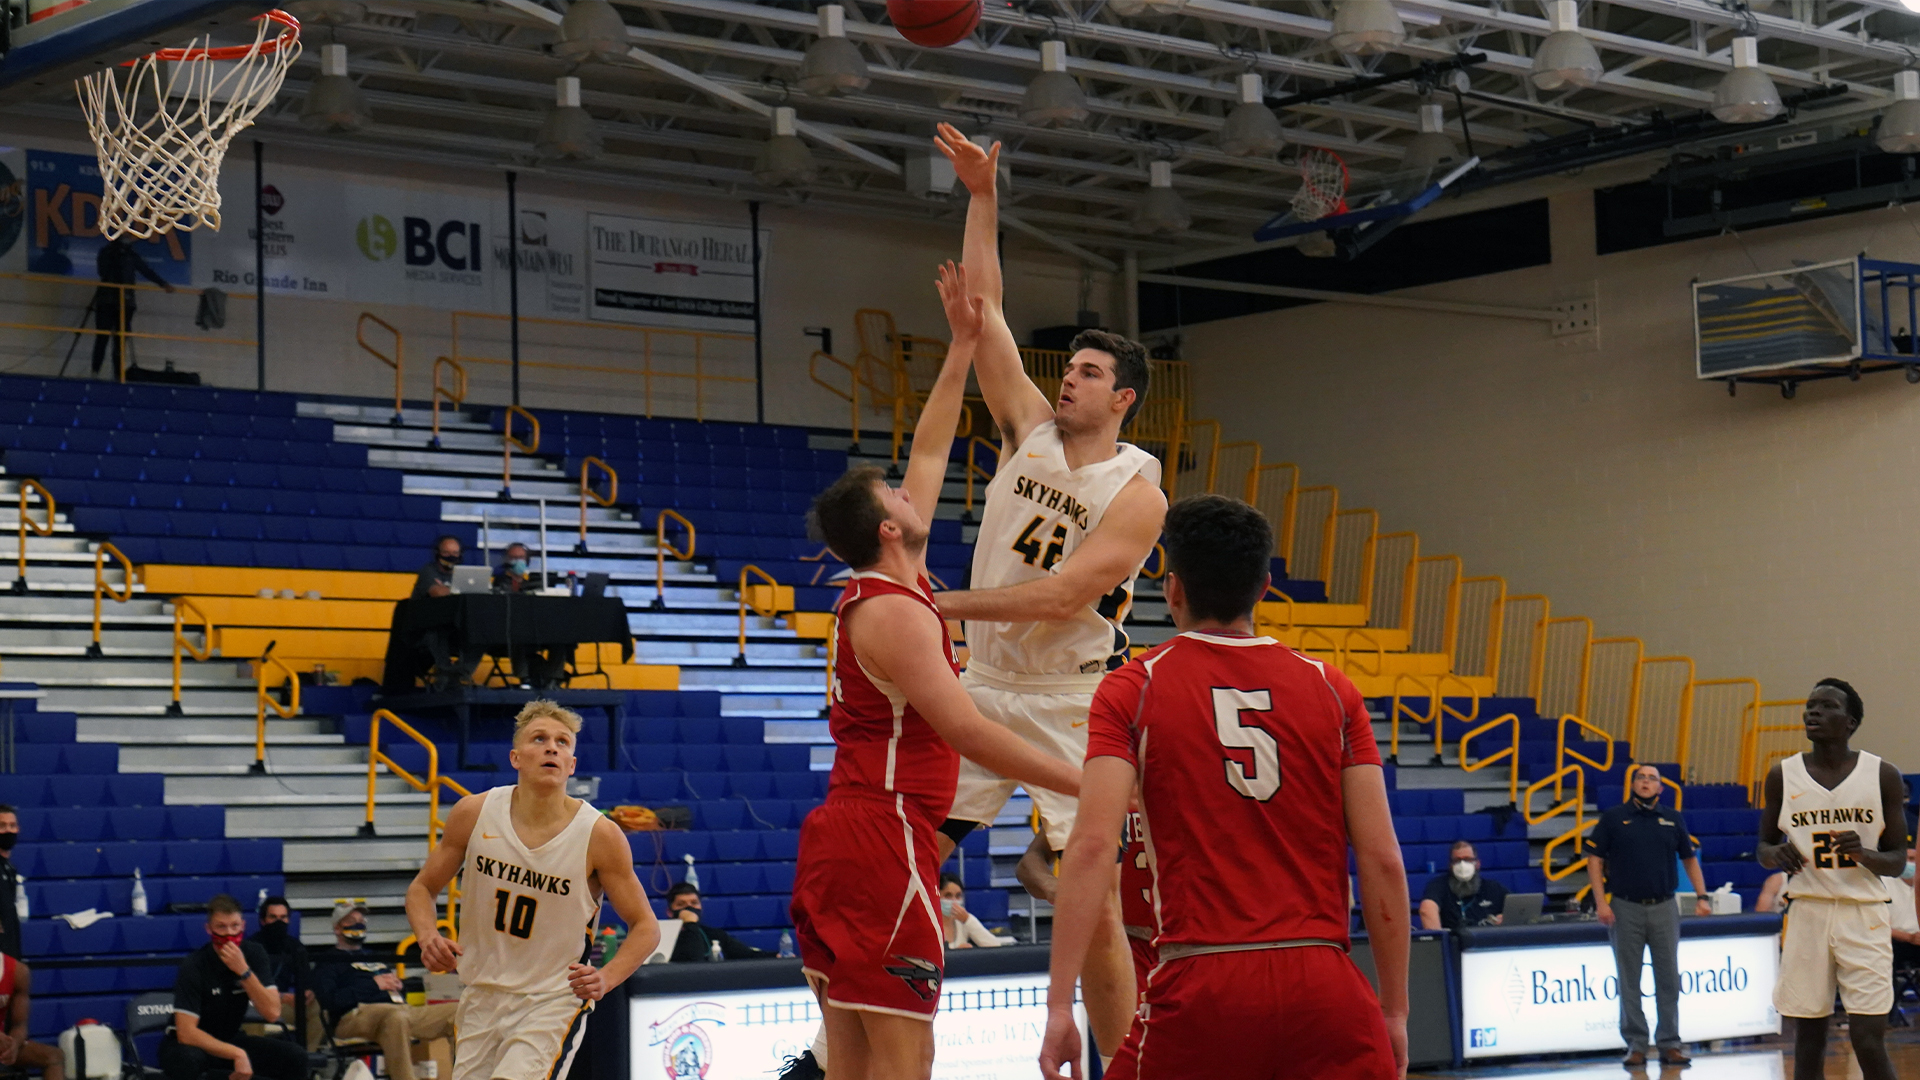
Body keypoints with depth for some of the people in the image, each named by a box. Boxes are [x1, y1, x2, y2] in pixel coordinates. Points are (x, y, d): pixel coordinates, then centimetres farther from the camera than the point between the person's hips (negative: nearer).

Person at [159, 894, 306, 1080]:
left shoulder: (254, 954, -9)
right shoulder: (194, 965, -23)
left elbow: (272, 1013, -18)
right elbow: (186, 1033, -28)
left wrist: (244, 971, -29)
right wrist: (237, 1054, -28)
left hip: (230, 1040, 5)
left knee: (295, 1057, -15)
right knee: (187, 1060, -41)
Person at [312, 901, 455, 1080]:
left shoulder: (376, 959, 36)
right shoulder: (327, 963, 15)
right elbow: (329, 1000, -3)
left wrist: (397, 985, 10)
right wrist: (374, 985, -4)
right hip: (355, 1016, -6)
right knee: (397, 1015, -43)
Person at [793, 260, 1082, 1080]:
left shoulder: (885, 589, 15)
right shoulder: (894, 612, -12)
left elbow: (929, 454, 25)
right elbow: (964, 731, -20)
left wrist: (963, 346, 29)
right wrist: (1083, 783, -19)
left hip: (844, 836, 10)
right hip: (881, 840, -10)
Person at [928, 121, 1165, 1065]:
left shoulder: (1138, 492, -10)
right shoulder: (1029, 430, 6)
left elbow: (1065, 596, -20)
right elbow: (984, 310, 5)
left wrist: (947, 604, -20)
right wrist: (982, 199, 0)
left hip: (1070, 703, -5)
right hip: (983, 687, 5)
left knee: (1094, 900, -5)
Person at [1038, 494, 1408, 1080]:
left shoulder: (1132, 690, 5)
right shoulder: (1332, 690, 10)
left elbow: (1092, 845, -8)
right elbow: (1382, 859, 5)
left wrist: (1059, 1006, -10)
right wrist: (1395, 1009, 11)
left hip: (1199, 990, -1)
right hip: (1323, 987, 1)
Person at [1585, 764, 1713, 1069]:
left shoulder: (1673, 820, 8)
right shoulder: (1613, 818, 1)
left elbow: (1689, 858, 14)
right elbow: (1594, 860, 0)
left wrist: (1702, 897, 3)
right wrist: (1600, 902, -9)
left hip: (1664, 907, 2)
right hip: (1625, 908, -2)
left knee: (1668, 980, 3)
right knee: (1629, 981, 3)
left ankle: (1669, 1044, 10)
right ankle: (1635, 1045, 10)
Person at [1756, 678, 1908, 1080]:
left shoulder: (1882, 775, -1)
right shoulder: (1783, 775, 4)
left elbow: (1897, 861, 4)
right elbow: (1763, 846, 14)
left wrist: (1864, 854, -18)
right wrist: (1775, 855, -10)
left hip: (1864, 915, -2)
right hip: (1807, 912, 2)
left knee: (1869, 1042, -8)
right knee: (1808, 1040, 3)